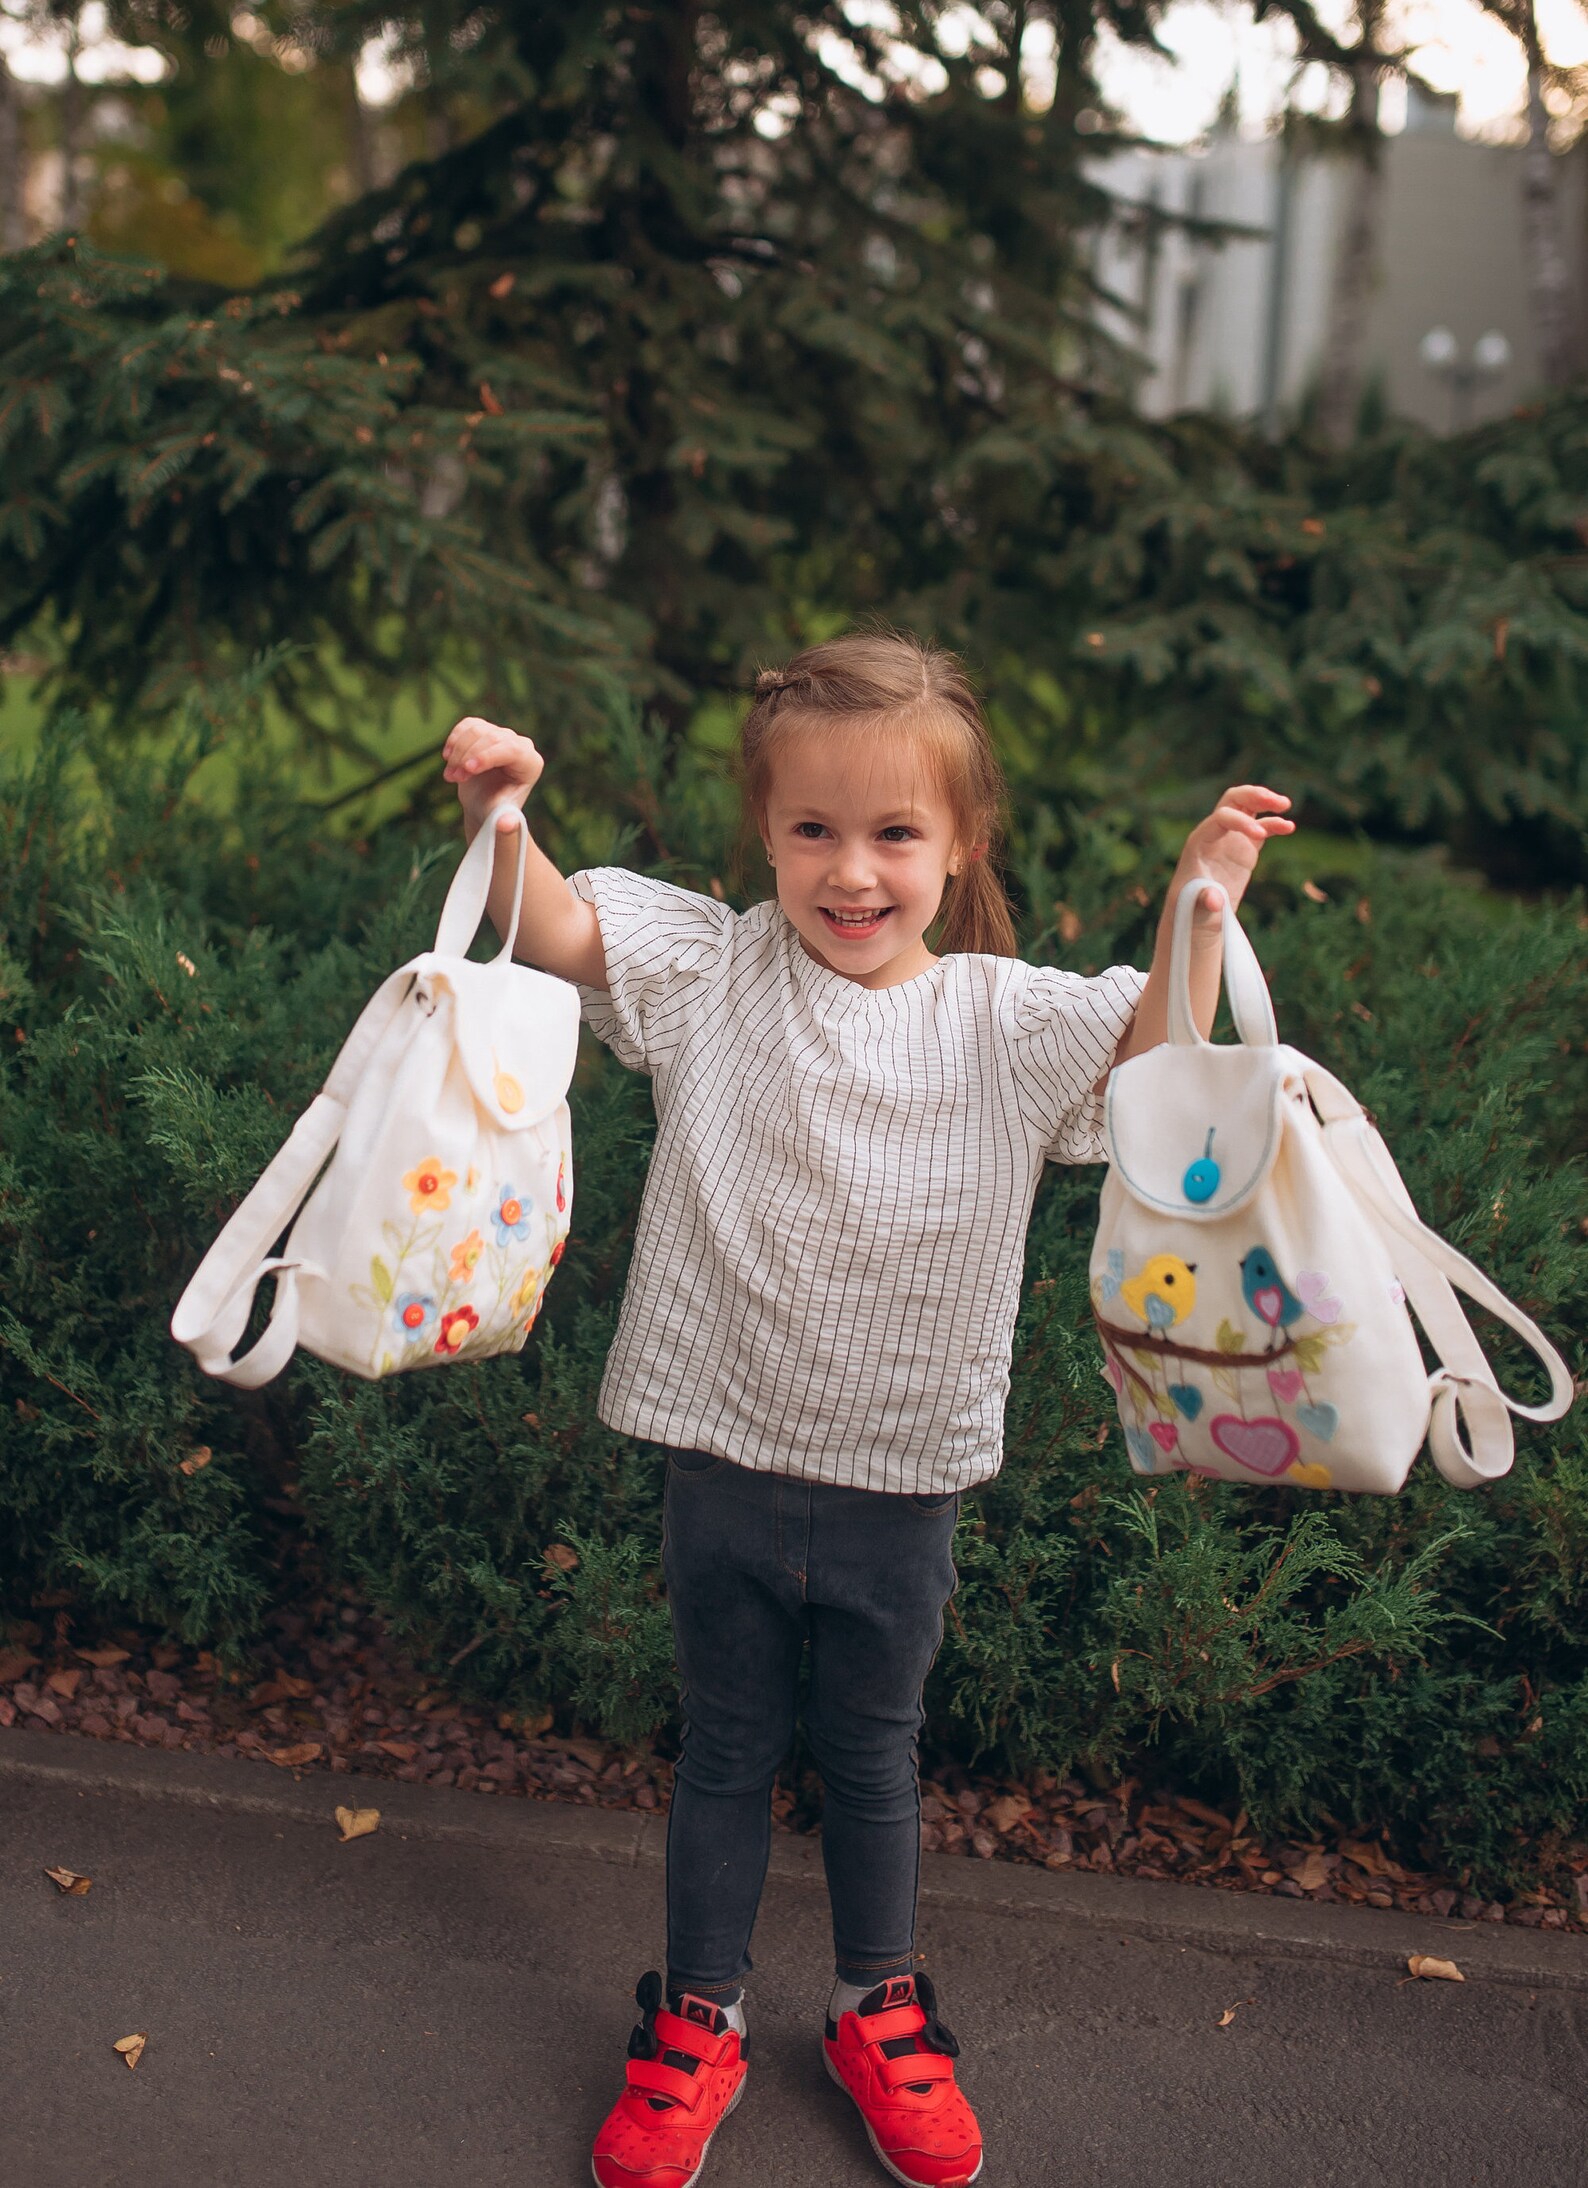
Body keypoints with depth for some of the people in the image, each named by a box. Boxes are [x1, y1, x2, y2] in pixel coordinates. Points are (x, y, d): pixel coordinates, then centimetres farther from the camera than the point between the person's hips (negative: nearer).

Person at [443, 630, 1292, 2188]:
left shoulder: (1005, 1021, -6)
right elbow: (549, 928, -13)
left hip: (901, 1485, 0)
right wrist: (497, 819, -31)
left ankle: (878, 2010, 43)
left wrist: (1201, 903, -27)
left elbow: (1159, 1048, -14)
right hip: (725, 1464, 0)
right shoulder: (713, 972, -7)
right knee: (725, 1751, 18)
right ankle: (698, 2022, 39)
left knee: (873, 1757, 20)